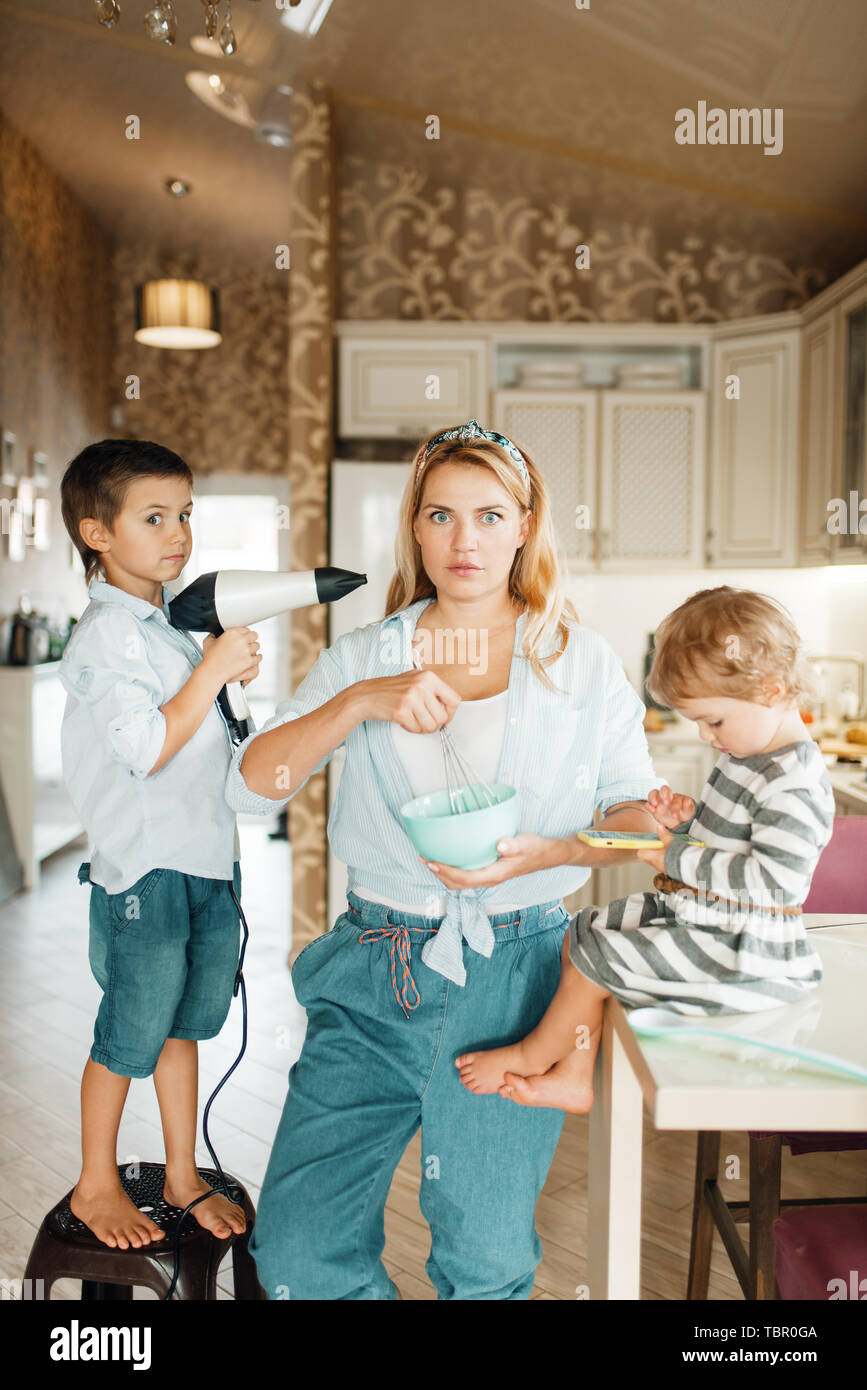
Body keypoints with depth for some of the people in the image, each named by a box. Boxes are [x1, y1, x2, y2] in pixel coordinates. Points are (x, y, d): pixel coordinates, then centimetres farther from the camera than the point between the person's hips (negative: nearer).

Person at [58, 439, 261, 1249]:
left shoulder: (177, 620, 9)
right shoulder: (103, 638, -16)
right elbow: (148, 748, -23)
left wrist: (234, 675, 3)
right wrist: (213, 670, -21)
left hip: (209, 857, 8)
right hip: (144, 870, -7)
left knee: (183, 1027, 19)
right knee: (129, 1037, 8)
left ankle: (183, 1176, 34)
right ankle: (96, 1185, 30)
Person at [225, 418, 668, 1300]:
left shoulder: (583, 666, 3)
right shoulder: (361, 657, 7)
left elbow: (639, 813, 6)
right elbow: (249, 788, -2)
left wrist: (554, 851, -14)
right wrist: (360, 703, -16)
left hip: (510, 976, -1)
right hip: (374, 972, 2)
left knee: (486, 1261, -3)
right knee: (295, 1250, -1)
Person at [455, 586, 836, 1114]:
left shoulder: (795, 783, -23)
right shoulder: (749, 753, 9)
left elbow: (772, 878, -28)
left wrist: (679, 858, -23)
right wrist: (689, 820, 1)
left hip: (735, 948, -11)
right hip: (691, 912, 11)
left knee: (594, 957, -10)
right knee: (579, 934, 8)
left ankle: (534, 1054, 17)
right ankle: (573, 1077, 11)